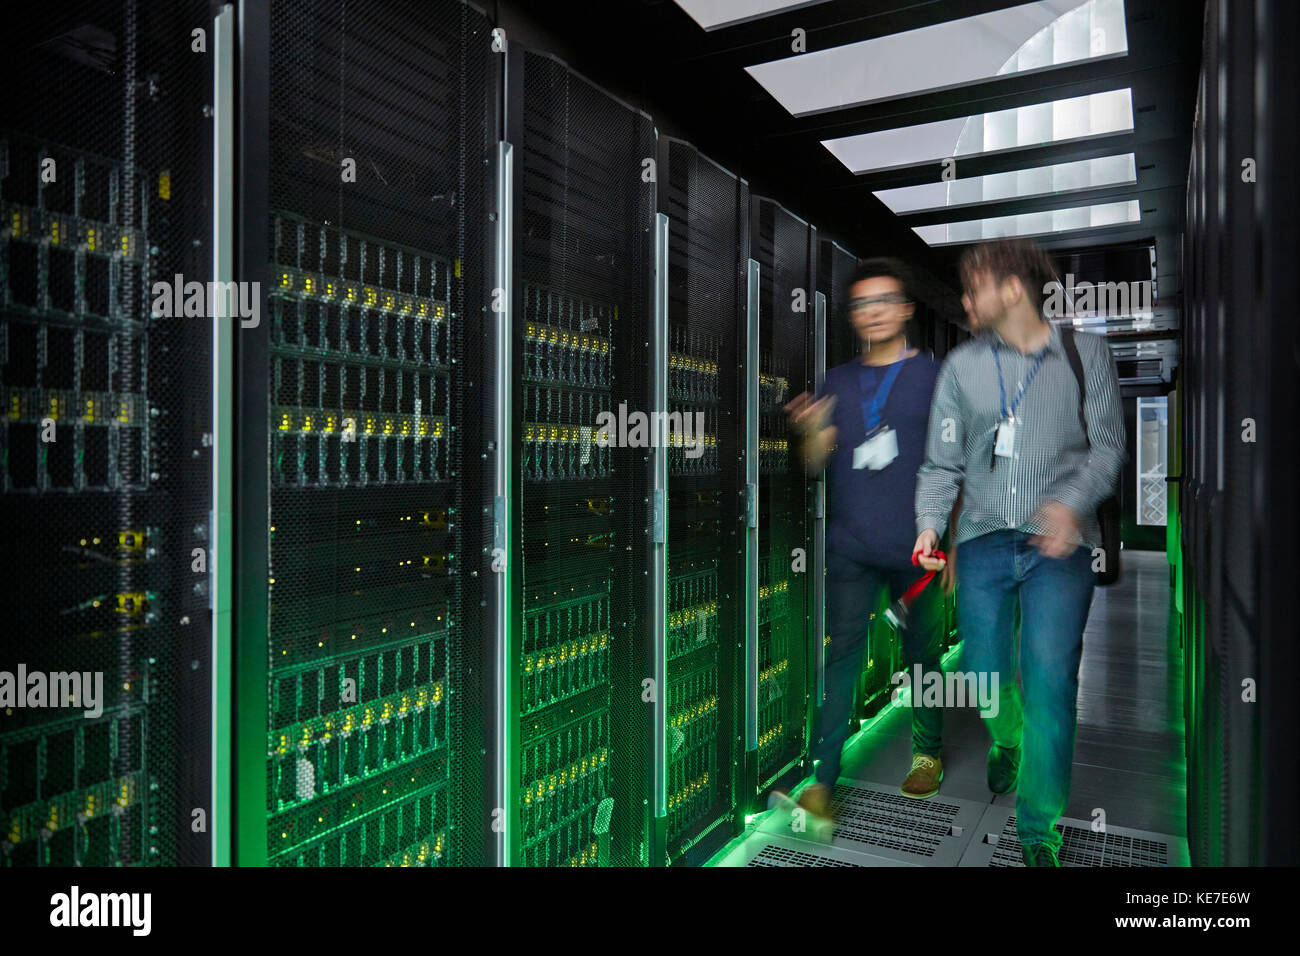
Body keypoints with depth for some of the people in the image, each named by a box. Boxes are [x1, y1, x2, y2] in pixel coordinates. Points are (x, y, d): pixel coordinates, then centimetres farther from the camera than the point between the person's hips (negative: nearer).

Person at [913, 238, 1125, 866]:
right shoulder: (962, 365, 9)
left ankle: (1040, 833, 9)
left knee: (1049, 682, -7)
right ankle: (1009, 743, 42)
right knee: (982, 673, 5)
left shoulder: (1086, 353, 5)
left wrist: (1073, 503, -17)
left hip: (1060, 541, -2)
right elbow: (943, 461, 8)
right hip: (984, 539, 2)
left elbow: (1108, 444, 1)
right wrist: (929, 523, -6)